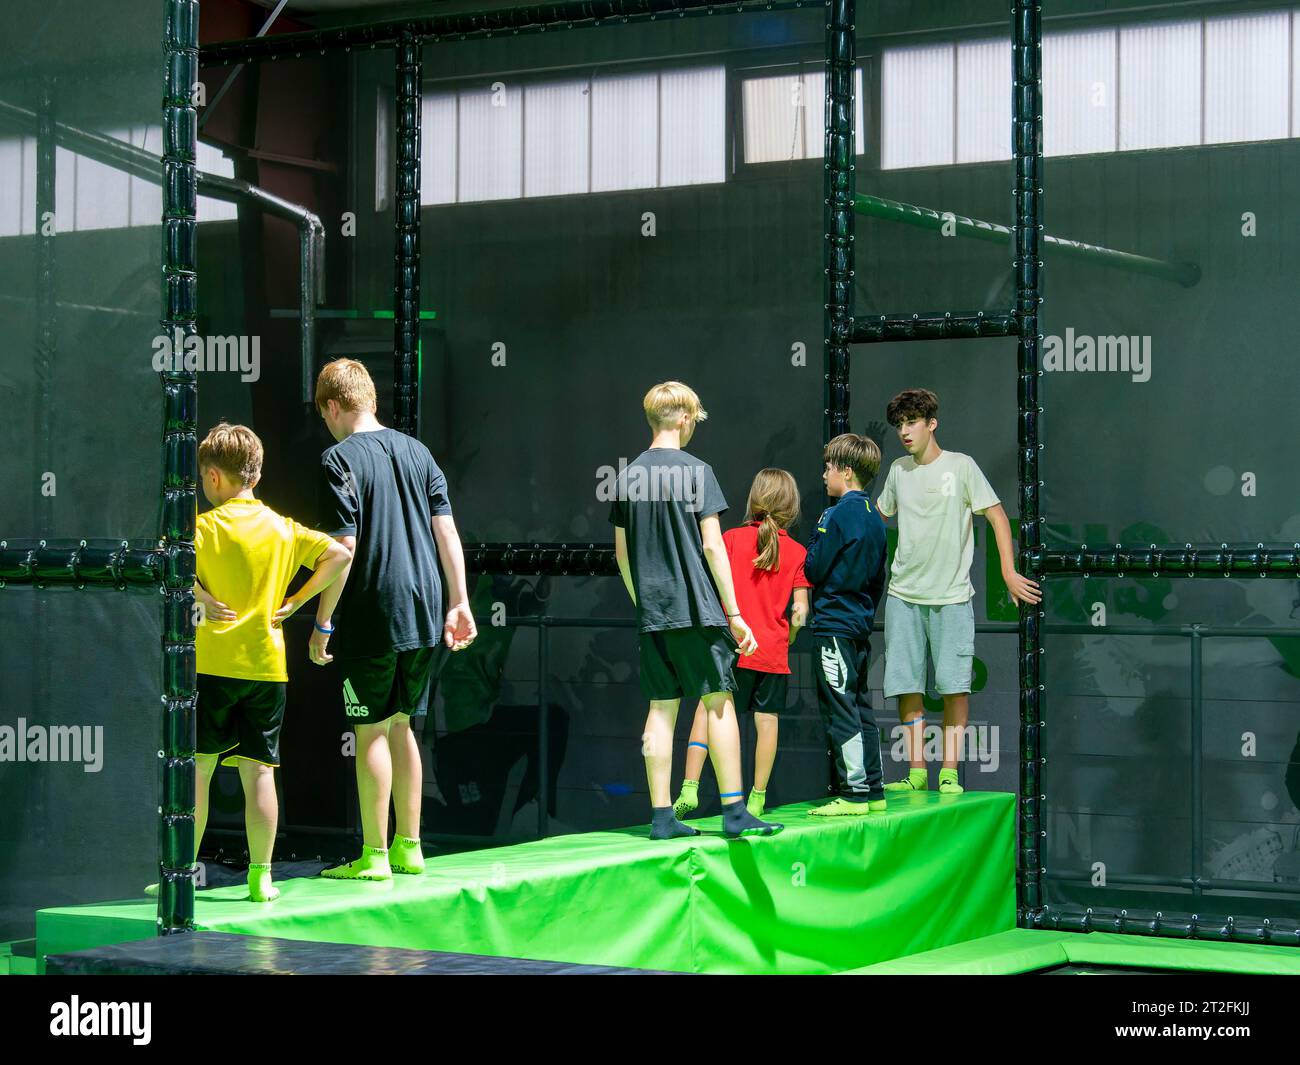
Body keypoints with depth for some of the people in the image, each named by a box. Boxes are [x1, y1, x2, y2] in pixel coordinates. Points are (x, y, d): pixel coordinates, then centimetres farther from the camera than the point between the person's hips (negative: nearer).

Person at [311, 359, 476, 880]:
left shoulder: (340, 458, -9)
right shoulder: (415, 450, 10)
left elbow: (343, 547, -14)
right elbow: (446, 529, 8)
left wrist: (322, 623, -9)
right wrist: (460, 602, 10)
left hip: (371, 617, -6)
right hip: (425, 612, 6)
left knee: (372, 731, 1)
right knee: (401, 725, 17)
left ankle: (374, 855, 5)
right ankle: (408, 846, 21)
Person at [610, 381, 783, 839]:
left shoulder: (628, 476, 9)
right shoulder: (695, 470, -7)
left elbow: (621, 551, 13)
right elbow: (711, 545, -10)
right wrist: (733, 612, -6)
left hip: (651, 613, 5)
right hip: (696, 608, -5)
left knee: (660, 709, 6)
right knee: (720, 703, 0)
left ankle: (662, 816, 6)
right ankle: (734, 812, -2)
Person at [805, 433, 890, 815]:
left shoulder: (837, 515, -13)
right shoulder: (873, 517, 13)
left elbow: (813, 568, -13)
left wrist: (806, 549, 5)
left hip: (834, 624, -9)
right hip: (862, 623, 9)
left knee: (840, 710, -7)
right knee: (861, 709, 12)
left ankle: (853, 793, -8)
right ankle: (872, 790, 15)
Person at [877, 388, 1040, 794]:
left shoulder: (961, 466, -1)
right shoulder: (899, 470, 11)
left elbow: (997, 516, -1)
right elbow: (877, 516, 27)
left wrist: (1009, 570, -7)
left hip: (951, 596, -4)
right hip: (903, 594, 4)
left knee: (954, 685, -5)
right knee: (906, 685, 0)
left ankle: (949, 773, 0)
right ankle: (916, 772, 6)